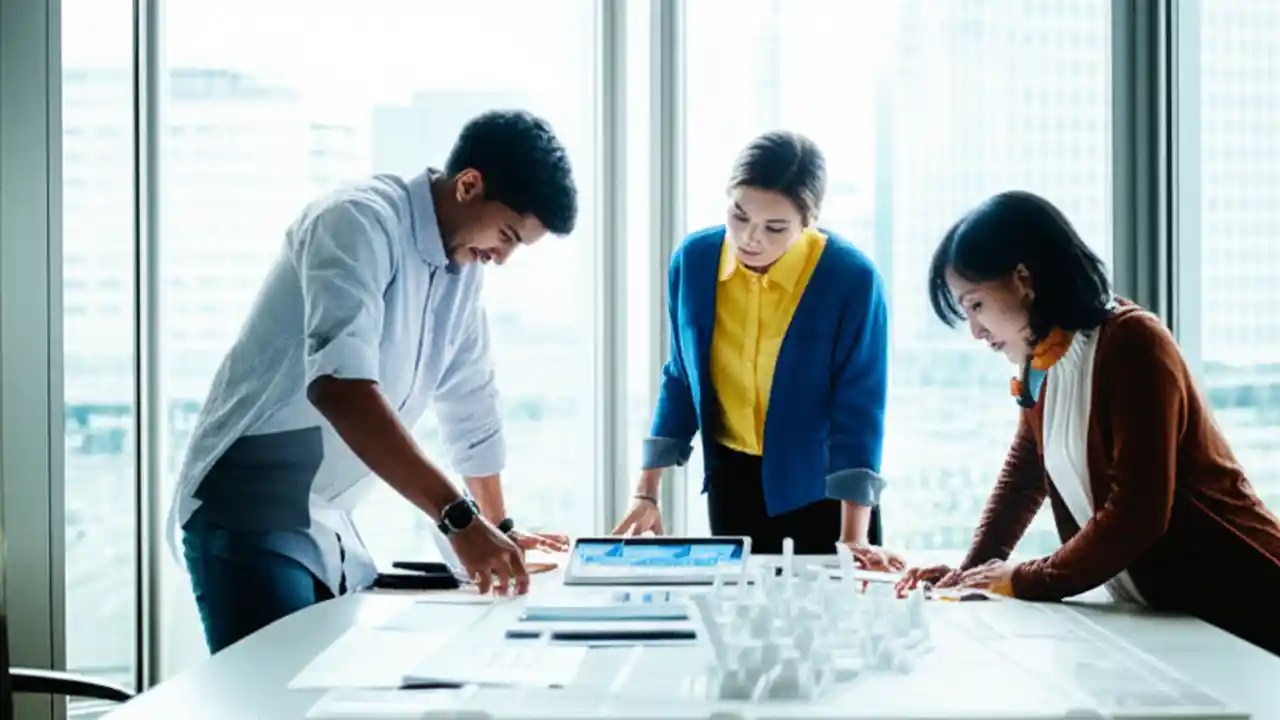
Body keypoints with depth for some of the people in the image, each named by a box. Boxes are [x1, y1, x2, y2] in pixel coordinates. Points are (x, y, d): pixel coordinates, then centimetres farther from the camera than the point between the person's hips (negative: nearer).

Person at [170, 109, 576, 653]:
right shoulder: (360, 222, -18)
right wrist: (458, 517, -38)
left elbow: (472, 407, 21)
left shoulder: (464, 267, 8)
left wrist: (497, 529, 28)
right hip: (250, 515, -8)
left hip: (330, 525, 9)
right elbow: (339, 386, -34)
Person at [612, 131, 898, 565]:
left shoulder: (852, 279, -20)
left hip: (822, 486, -3)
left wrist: (853, 537, -24)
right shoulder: (694, 260, -9)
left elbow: (857, 412, -19)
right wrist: (647, 493, 2)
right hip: (733, 481, 3)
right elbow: (682, 379, 3)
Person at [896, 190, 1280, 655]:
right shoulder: (1044, 363, 5)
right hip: (1160, 610, 7)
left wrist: (1027, 581, -16)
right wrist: (973, 571, 3)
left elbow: (1138, 513, -24)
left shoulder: (1131, 343, -19)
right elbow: (1023, 473, 17)